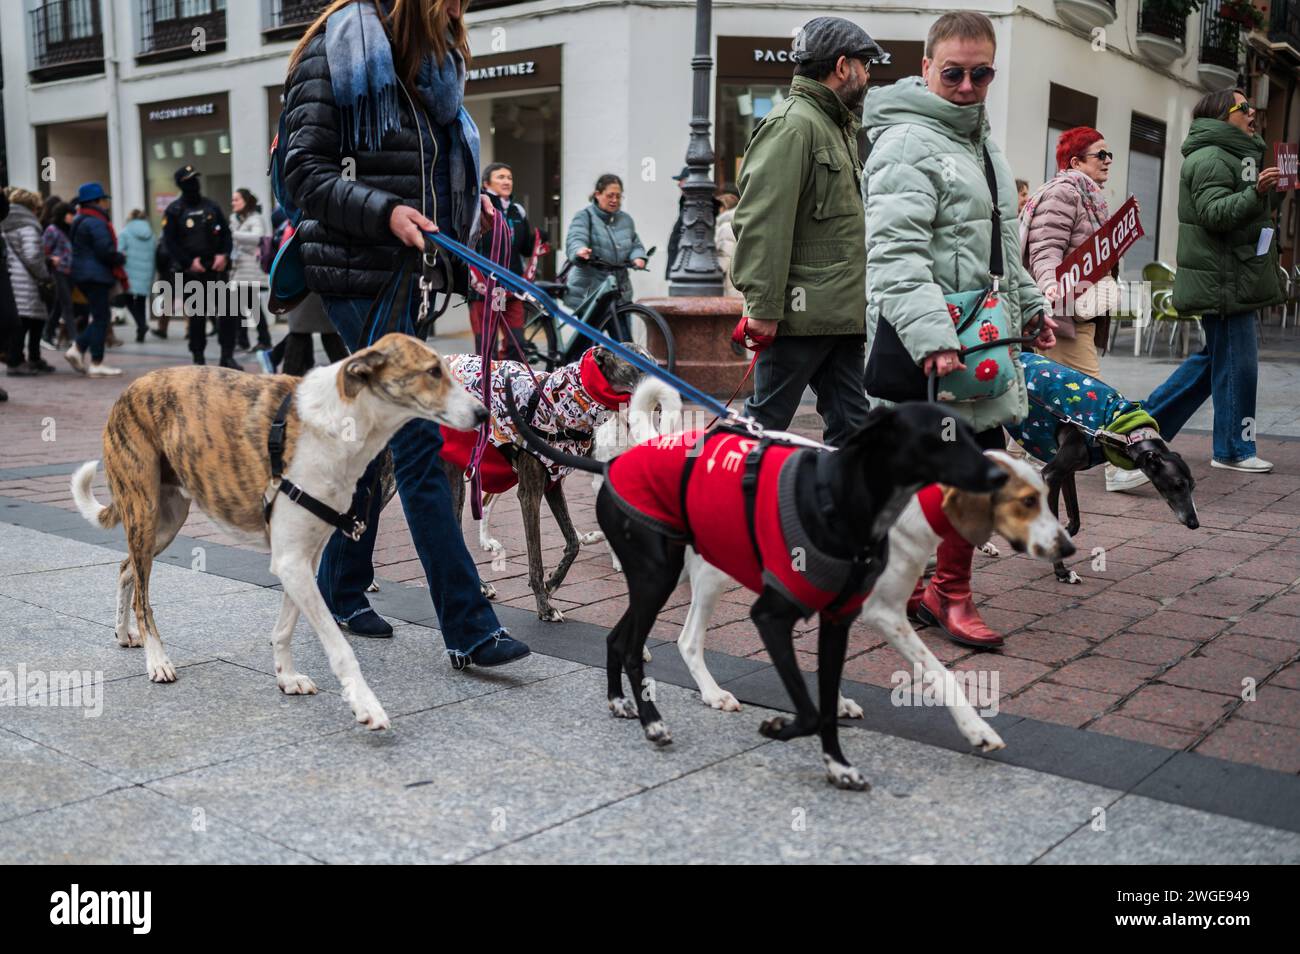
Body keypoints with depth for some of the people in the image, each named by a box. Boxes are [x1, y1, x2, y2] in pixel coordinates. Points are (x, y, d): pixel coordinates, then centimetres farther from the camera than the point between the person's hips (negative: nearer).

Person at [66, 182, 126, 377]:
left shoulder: (80, 221, 17)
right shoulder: (96, 222, -15)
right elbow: (106, 251, -21)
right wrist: (121, 258, -1)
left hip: (82, 273, 10)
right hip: (95, 275, -10)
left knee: (100, 316, 15)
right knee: (101, 318, -5)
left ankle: (77, 349, 9)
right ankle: (96, 364, -3)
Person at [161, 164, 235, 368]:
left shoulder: (211, 206, 11)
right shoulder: (174, 211, 1)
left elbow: (225, 233, 13)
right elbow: (169, 242, -3)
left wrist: (223, 255, -4)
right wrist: (189, 262, -13)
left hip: (216, 267, 3)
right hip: (191, 272, -2)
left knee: (228, 311, -7)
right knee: (196, 316, 3)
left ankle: (227, 356, 0)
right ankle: (198, 358, 14)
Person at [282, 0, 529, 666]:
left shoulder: (427, 56, 17)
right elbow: (306, 172, -11)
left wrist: (468, 202, 8)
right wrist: (385, 212, -23)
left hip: (401, 271, 8)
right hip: (358, 273, -8)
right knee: (418, 443, -11)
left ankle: (340, 591, 29)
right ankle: (469, 630, -8)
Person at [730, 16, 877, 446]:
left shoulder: (838, 126, 21)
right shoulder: (792, 124, -11)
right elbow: (764, 223, -18)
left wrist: (854, 302, 21)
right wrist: (763, 306, -21)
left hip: (841, 313, 9)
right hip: (800, 313, -9)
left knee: (850, 426, 10)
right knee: (766, 424, -2)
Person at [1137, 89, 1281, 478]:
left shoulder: (1234, 155, 23)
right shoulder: (1210, 158, -12)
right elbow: (1214, 212, -24)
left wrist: (1275, 191, 16)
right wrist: (1256, 192, -36)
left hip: (1235, 280, 11)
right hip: (1222, 281, -11)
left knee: (1215, 357, 15)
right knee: (1237, 362, -5)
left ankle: (1147, 421, 18)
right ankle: (1233, 450, 4)